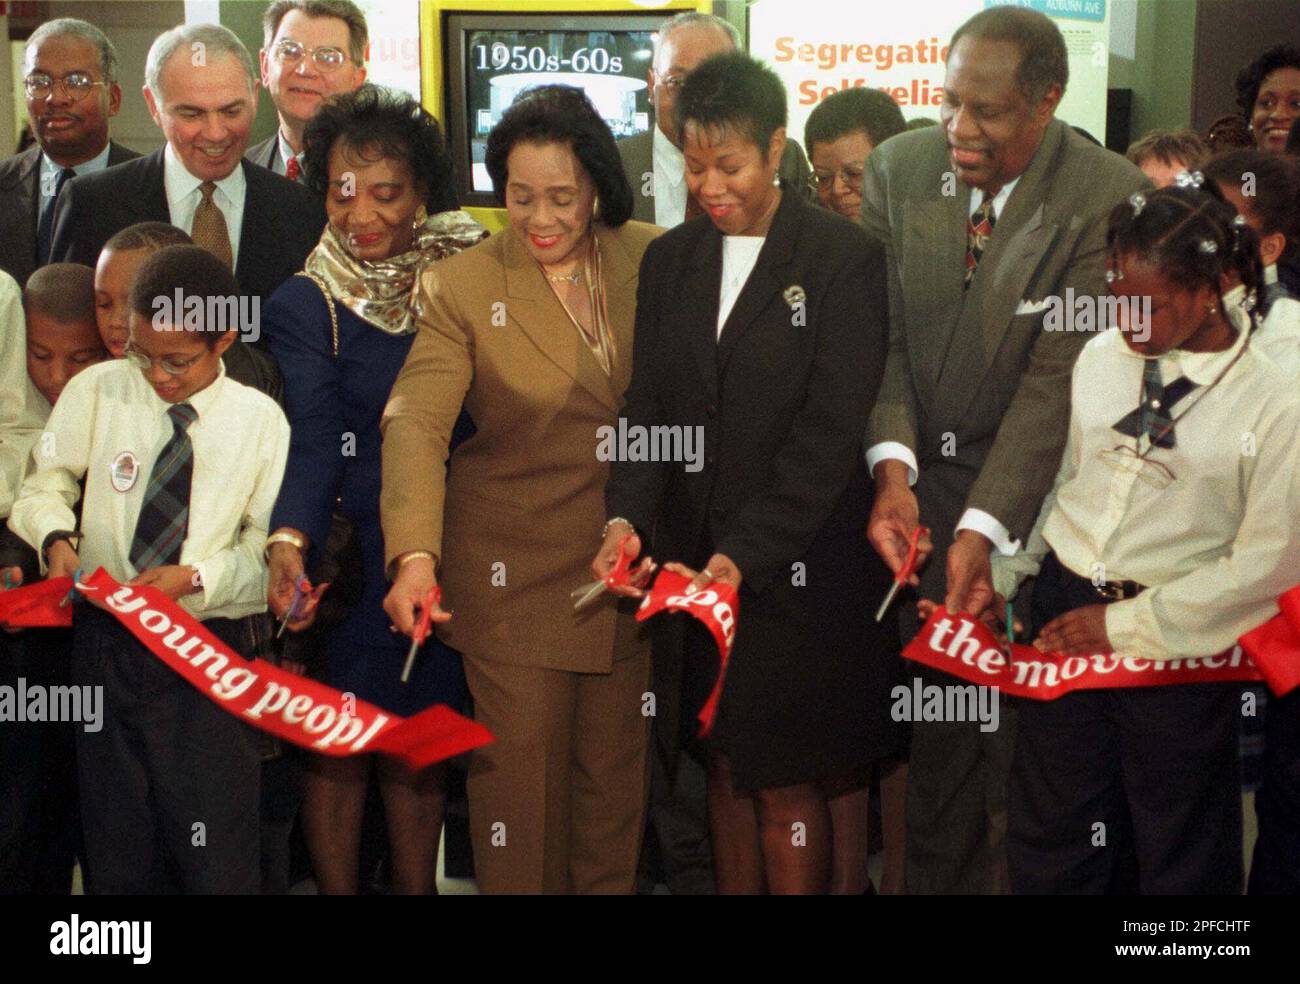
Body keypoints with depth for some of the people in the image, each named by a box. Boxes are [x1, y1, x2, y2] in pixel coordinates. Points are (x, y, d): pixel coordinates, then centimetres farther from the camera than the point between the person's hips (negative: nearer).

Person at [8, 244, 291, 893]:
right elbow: (46, 483, 9)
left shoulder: (259, 420, -2)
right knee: (117, 851, 13)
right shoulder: (96, 391, 1)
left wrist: (196, 577, -18)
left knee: (218, 862, 1)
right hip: (105, 644, 2)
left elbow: (269, 543, -2)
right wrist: (56, 538, -12)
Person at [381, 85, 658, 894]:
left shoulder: (652, 259, 0)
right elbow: (416, 422, -17)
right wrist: (415, 556, -31)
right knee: (522, 767, 5)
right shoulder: (462, 286, -7)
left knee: (616, 767, 13)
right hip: (517, 573, -2)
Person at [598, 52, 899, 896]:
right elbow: (649, 407, 6)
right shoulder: (671, 261, 9)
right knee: (727, 770, 14)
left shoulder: (844, 258, -8)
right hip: (694, 563, 5)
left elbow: (831, 430, -14)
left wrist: (746, 555, -20)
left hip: (798, 567, -5)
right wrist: (627, 515, -13)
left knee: (788, 784, 3)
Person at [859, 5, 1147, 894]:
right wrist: (893, 467, -21)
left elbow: (1058, 376, -18)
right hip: (914, 482, 3)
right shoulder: (899, 168, -2)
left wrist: (983, 527, -25)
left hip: (1024, 488, -2)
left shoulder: (1109, 198, -14)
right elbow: (882, 336, -5)